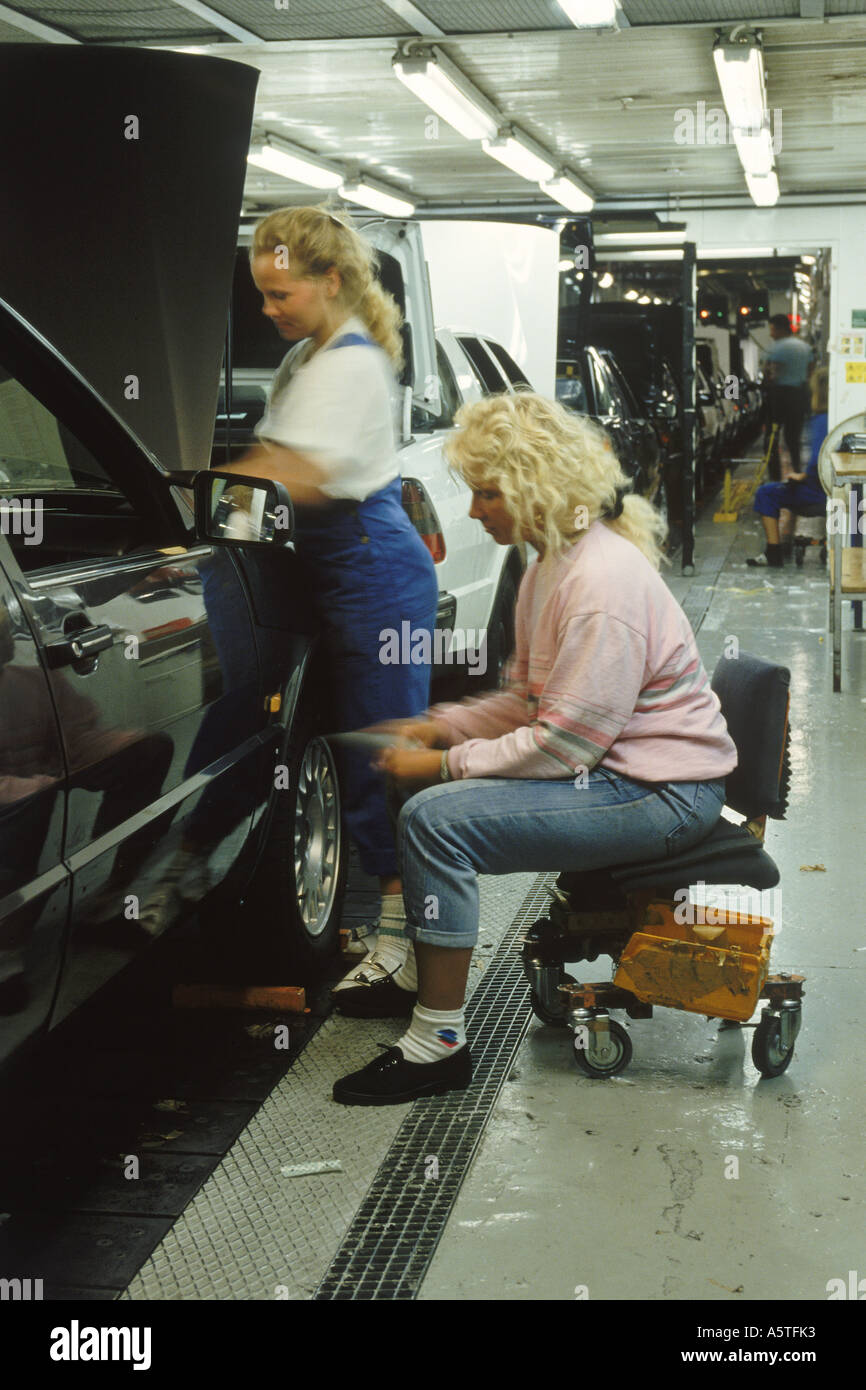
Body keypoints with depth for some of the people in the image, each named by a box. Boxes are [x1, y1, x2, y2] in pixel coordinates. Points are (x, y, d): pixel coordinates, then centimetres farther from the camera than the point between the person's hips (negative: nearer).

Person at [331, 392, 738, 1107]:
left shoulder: (604, 581, -24)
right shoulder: (554, 559, 8)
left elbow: (563, 744, -25)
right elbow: (527, 697, 15)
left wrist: (445, 764, -17)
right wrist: (438, 727, 3)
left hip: (662, 795, -11)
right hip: (609, 762, 11)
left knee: (436, 817, -23)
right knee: (423, 779, 16)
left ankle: (438, 1043, -13)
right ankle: (421, 978, 30)